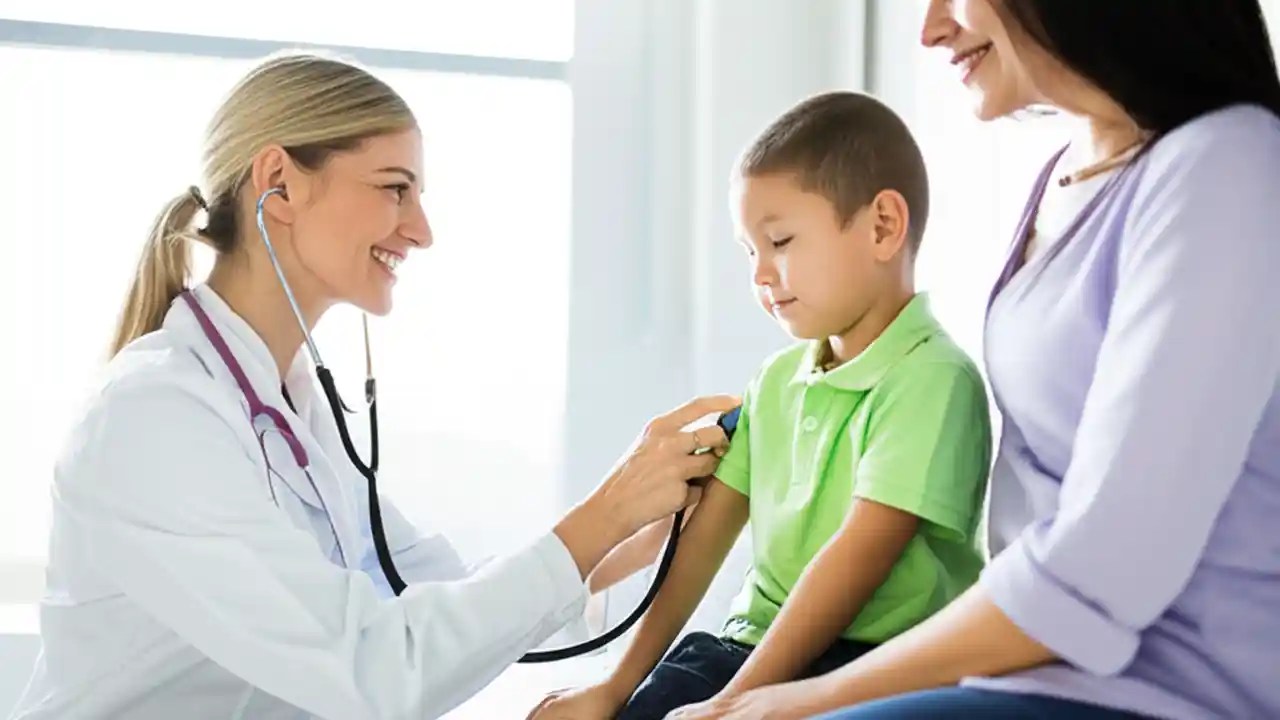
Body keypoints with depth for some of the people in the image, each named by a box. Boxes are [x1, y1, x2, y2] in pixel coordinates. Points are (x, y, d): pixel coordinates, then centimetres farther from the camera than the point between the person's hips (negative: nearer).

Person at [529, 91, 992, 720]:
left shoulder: (931, 378, -12)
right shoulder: (778, 380, 12)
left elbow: (858, 555, -18)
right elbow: (707, 534, 10)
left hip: (871, 660, -7)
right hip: (755, 641, 7)